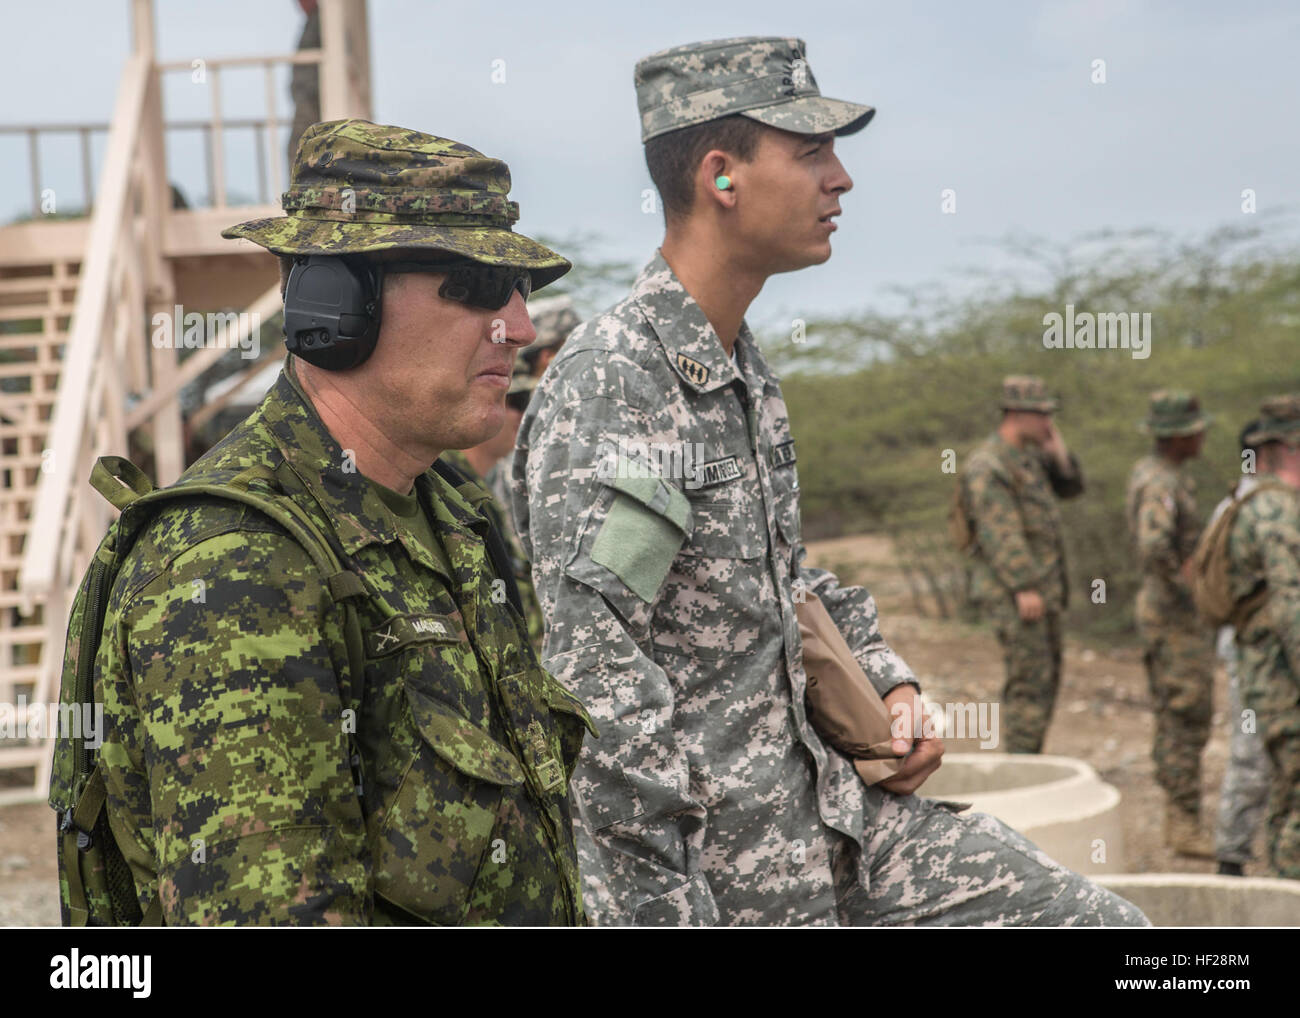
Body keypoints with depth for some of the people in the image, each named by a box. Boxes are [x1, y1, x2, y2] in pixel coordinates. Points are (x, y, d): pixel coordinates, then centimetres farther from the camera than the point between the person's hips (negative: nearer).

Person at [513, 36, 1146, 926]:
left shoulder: (748, 370, 11)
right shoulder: (608, 384, -20)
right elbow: (589, 680, -25)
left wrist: (888, 683, 10)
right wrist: (665, 912, -25)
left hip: (825, 806, 9)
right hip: (710, 867, -9)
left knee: (1097, 924, 4)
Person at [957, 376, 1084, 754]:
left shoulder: (1029, 457, 14)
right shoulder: (988, 465, -16)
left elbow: (1071, 486, 20)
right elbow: (1000, 531, -22)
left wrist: (1058, 450, 3)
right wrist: (1024, 588, -26)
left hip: (1043, 590, 10)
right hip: (1012, 593, -10)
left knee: (1047, 677, 12)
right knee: (1029, 680, -10)